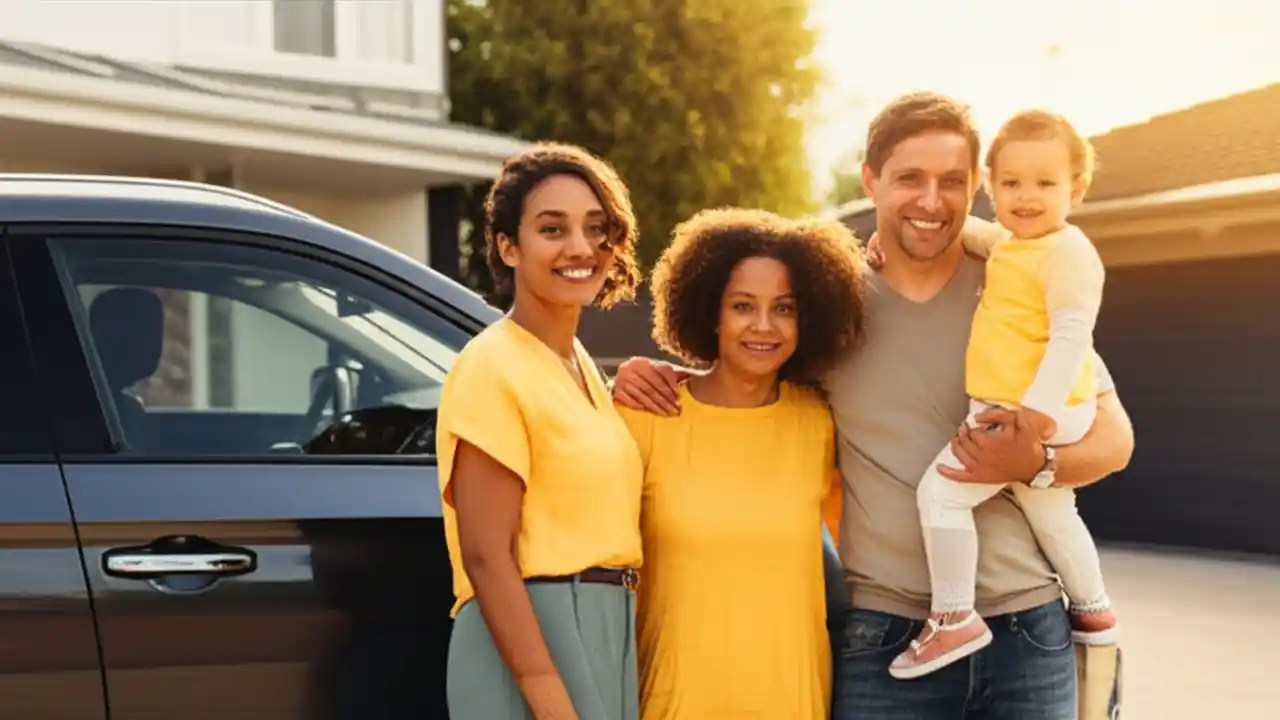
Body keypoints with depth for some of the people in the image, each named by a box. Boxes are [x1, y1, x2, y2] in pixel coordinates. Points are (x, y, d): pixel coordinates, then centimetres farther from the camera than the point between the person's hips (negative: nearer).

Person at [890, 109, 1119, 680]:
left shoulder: (1067, 251, -17)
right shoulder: (1009, 243, 12)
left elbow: (1071, 336, -24)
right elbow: (972, 231, 31)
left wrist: (1038, 410, -31)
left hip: (1039, 414, -10)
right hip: (1012, 413, 10)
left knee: (941, 489, -13)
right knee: (1051, 513, 26)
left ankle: (953, 618, -8)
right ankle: (1092, 611, 43)